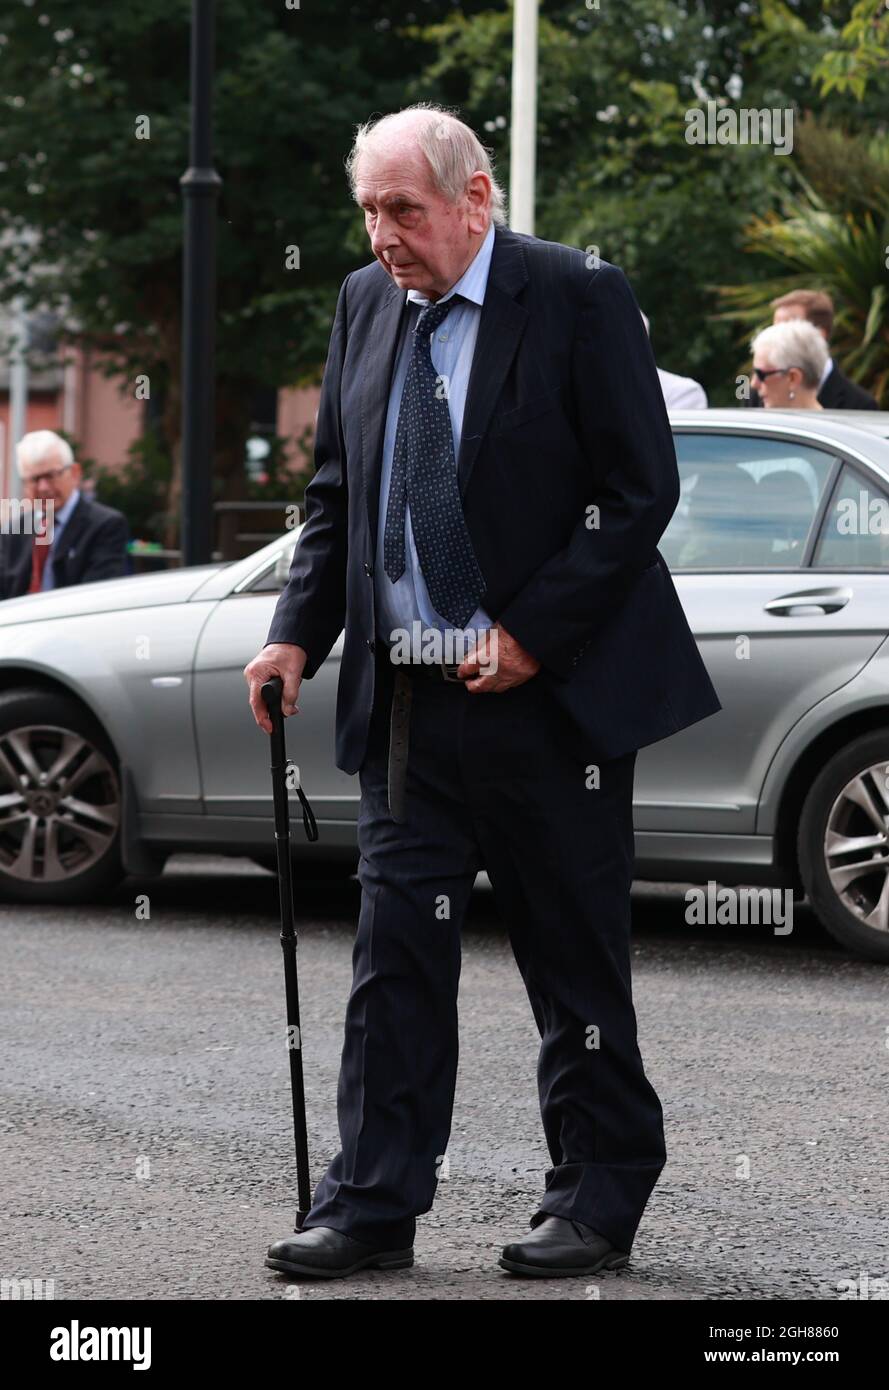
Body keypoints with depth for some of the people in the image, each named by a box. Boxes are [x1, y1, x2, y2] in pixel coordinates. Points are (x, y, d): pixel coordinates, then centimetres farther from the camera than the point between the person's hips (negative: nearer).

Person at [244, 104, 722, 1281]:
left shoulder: (578, 299, -8)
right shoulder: (365, 304, 9)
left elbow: (641, 491, -10)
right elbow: (337, 491, 16)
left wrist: (531, 635, -15)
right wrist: (299, 635, 2)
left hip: (550, 695, -5)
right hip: (409, 698, 5)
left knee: (575, 959, 4)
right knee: (396, 947, 1)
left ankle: (598, 1203, 15)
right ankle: (374, 1206, 5)